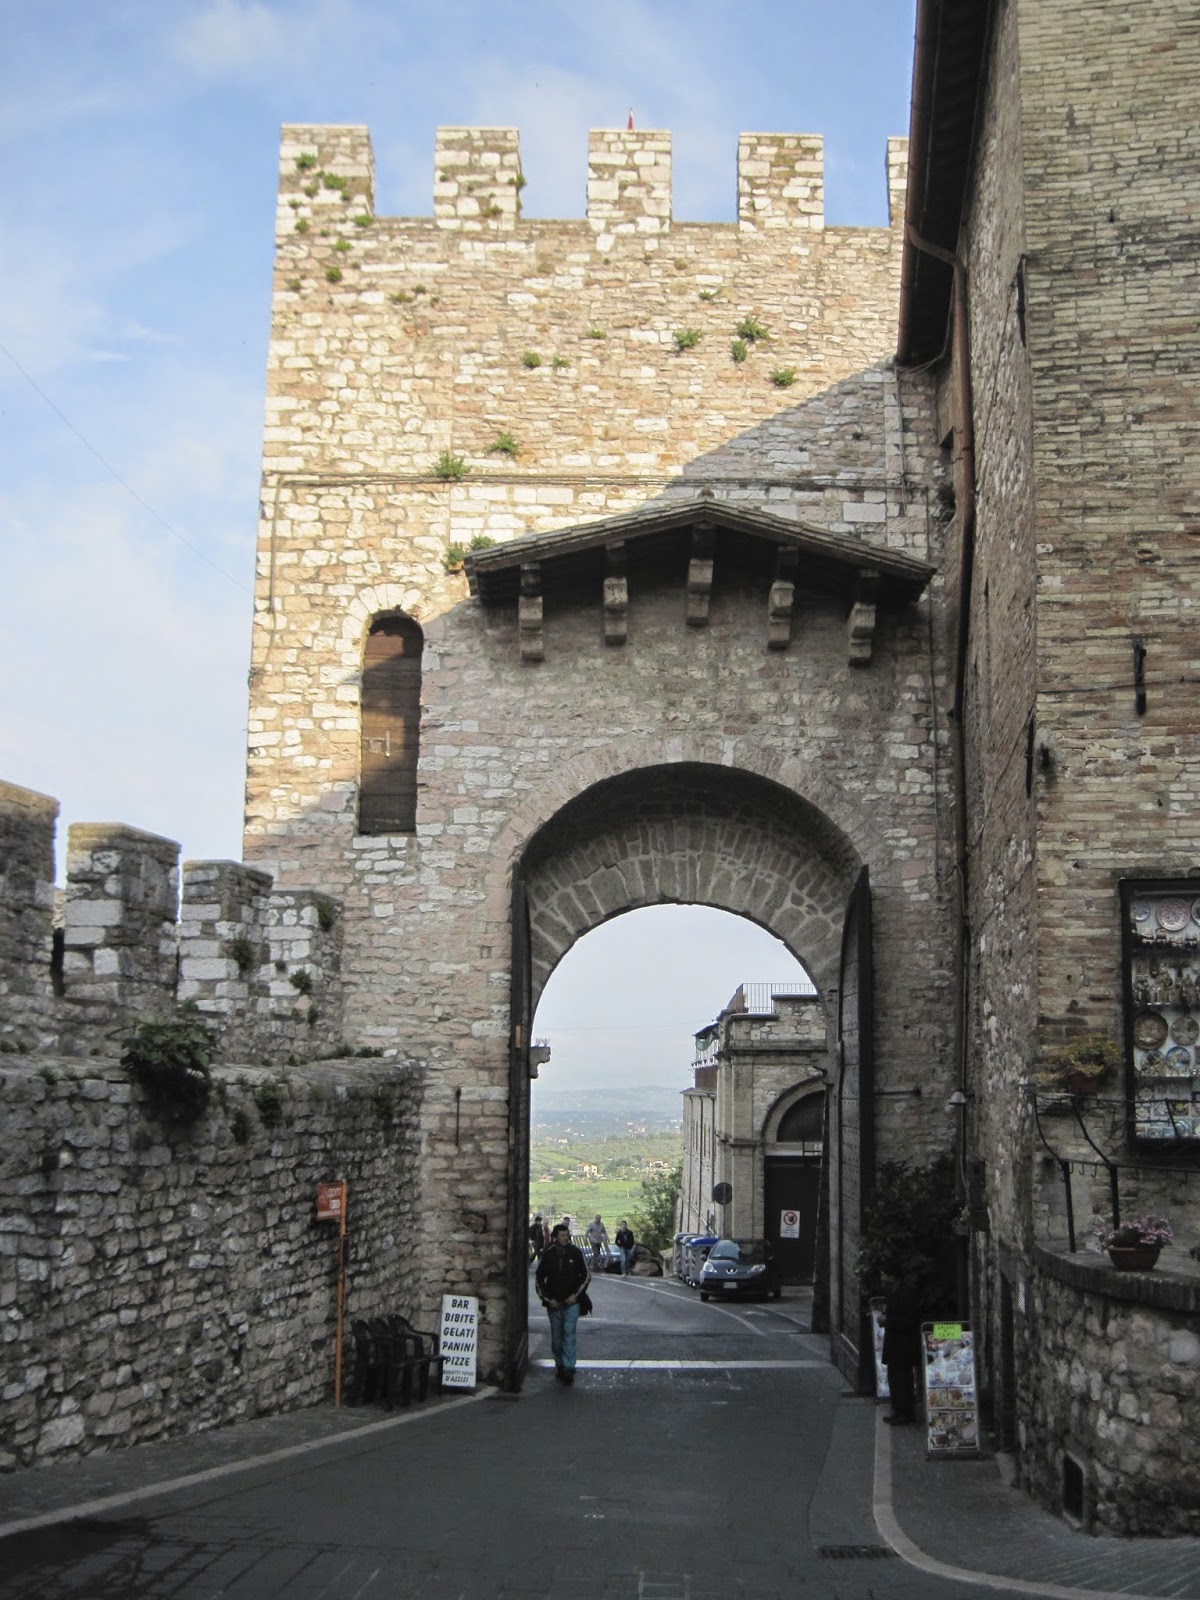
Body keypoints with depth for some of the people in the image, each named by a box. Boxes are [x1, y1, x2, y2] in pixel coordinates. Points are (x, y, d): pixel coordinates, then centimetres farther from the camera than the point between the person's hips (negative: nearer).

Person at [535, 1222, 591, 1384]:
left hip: (571, 1302, -2)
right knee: (556, 1336, 9)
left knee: (569, 1334, -12)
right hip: (553, 1303, 2)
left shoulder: (576, 1252, -2)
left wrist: (576, 1294, -3)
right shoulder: (548, 1255, 0)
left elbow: (586, 1275, 6)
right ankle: (559, 1365, 23)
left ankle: (569, 1369, -15)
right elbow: (538, 1278, 7)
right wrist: (547, 1298, -1)